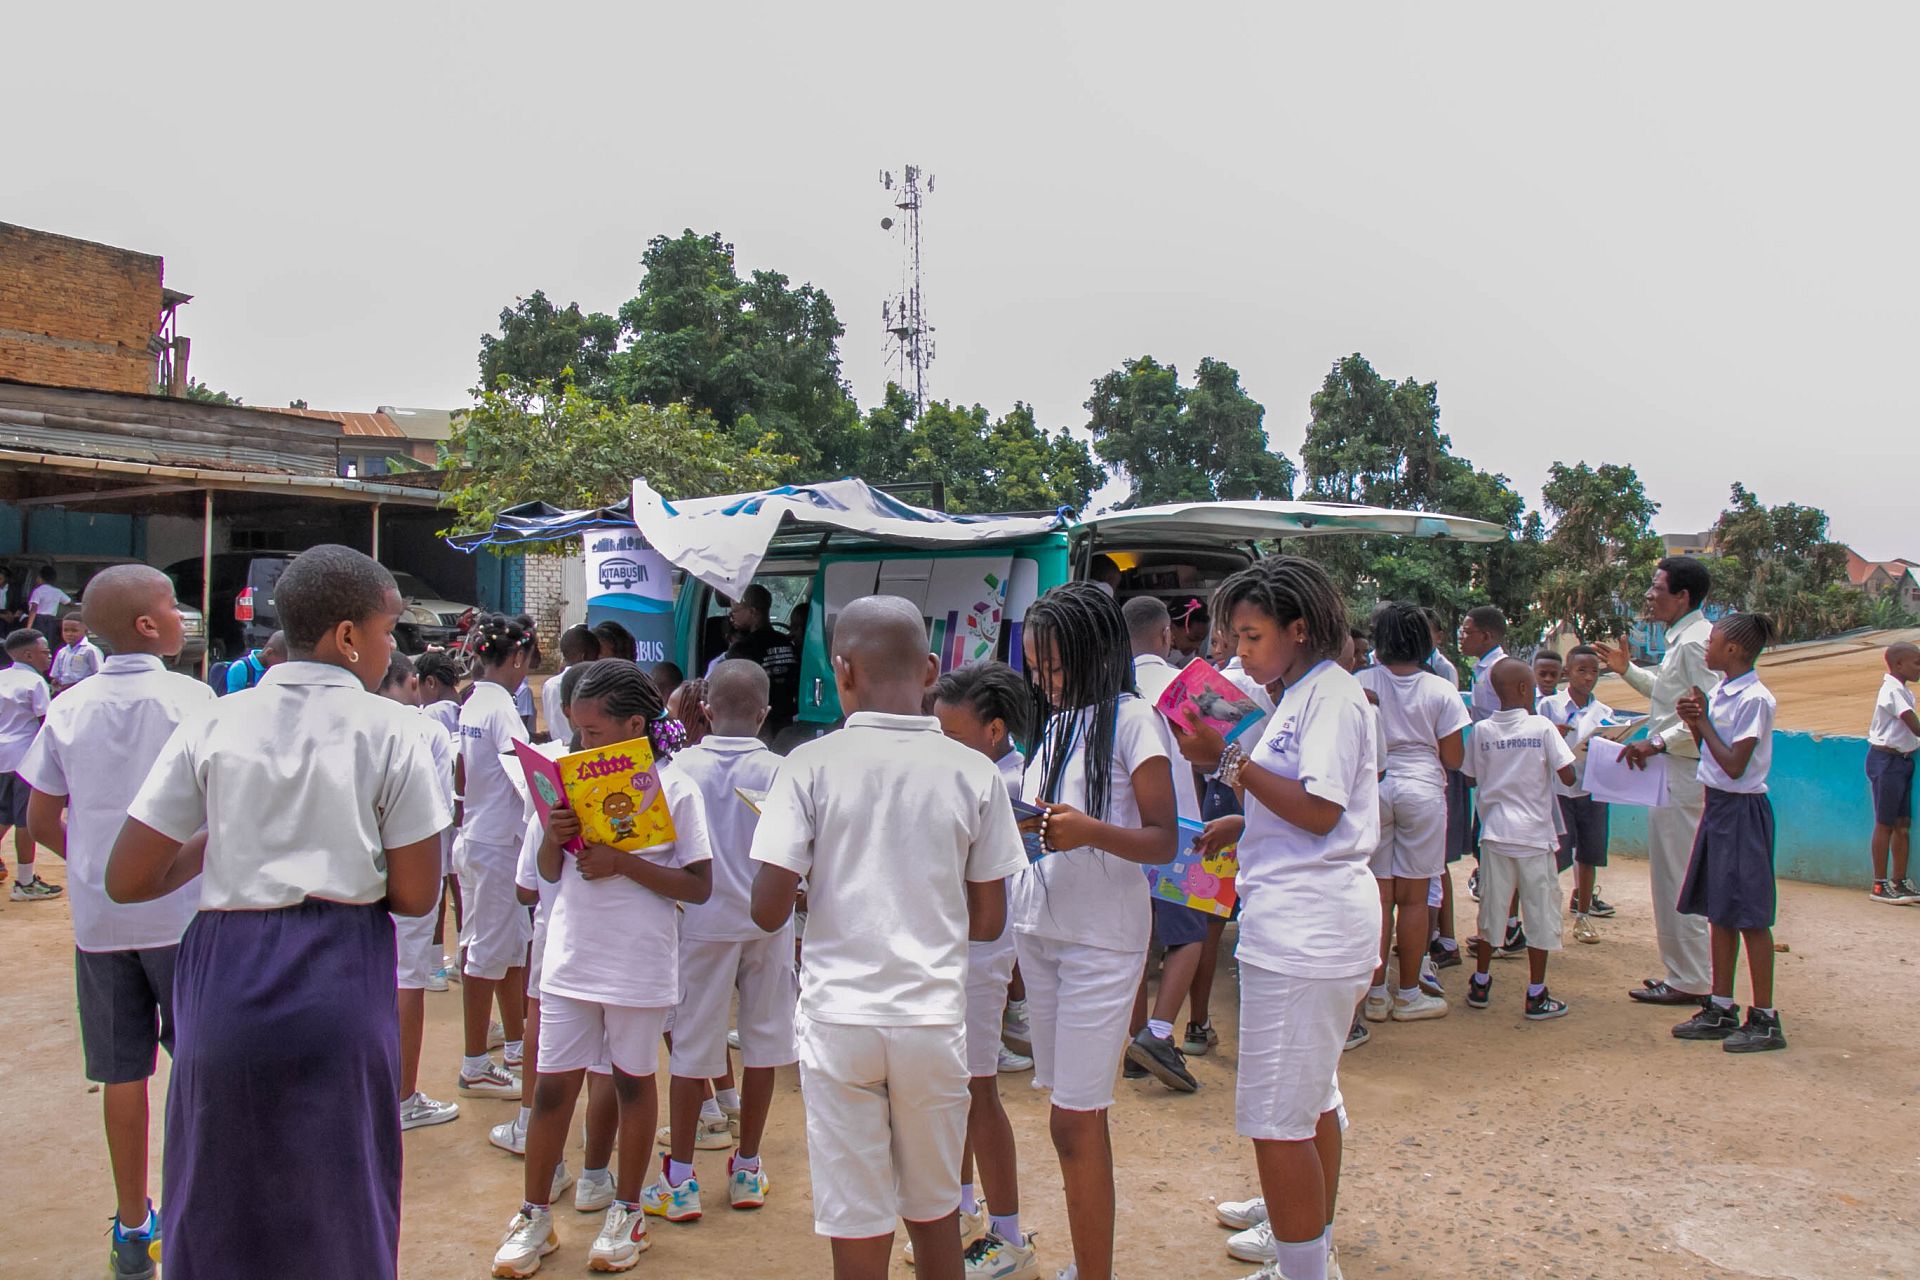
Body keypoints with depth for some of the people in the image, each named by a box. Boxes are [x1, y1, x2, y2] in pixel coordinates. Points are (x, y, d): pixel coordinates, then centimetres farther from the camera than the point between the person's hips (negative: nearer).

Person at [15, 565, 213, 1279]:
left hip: (98, 916, 4)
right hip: (183, 909, -4)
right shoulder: (190, 698, -10)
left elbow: (42, 822, 4)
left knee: (123, 1071, 11)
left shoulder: (69, 709, 2)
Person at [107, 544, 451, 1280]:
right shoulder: (390, 731, -5)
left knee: (219, 1202, 18)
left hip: (226, 972, 2)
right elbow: (415, 896, -6)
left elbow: (127, 880, 1)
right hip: (339, 978, -2)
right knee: (338, 1204, 14)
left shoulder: (213, 726, 1)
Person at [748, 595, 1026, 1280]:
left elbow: (768, 910, -10)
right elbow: (988, 921, 4)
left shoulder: (812, 765, -7)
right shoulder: (974, 773, -1)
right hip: (934, 1018, 2)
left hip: (840, 1019, -2)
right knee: (936, 1212, 19)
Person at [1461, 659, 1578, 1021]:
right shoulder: (1542, 726, -8)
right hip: (1535, 833, -3)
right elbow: (1568, 776, -10)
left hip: (1495, 832, 3)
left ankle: (1480, 984, 21)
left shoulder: (1482, 730, 0)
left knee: (1492, 908, 13)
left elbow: (1474, 777, 6)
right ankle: (1536, 995, 8)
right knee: (1539, 910, 5)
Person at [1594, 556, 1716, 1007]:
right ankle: (1687, 972, 24)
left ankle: (1689, 981, 4)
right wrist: (1628, 670, 23)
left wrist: (1658, 743, -23)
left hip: (1684, 776, -11)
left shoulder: (1695, 642, -17)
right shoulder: (1682, 639, 16)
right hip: (1673, 773, 11)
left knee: (1678, 877, -4)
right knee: (1673, 874, 16)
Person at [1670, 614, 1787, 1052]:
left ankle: (1765, 1019, 6)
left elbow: (1734, 765, -19)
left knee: (1749, 916, -2)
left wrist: (1704, 722, -12)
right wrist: (1693, 722, -1)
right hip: (1716, 805, 9)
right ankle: (1721, 1009, 22)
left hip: (1742, 811, -9)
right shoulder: (1719, 692, 8)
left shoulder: (1755, 699, -16)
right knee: (1719, 912, 13)